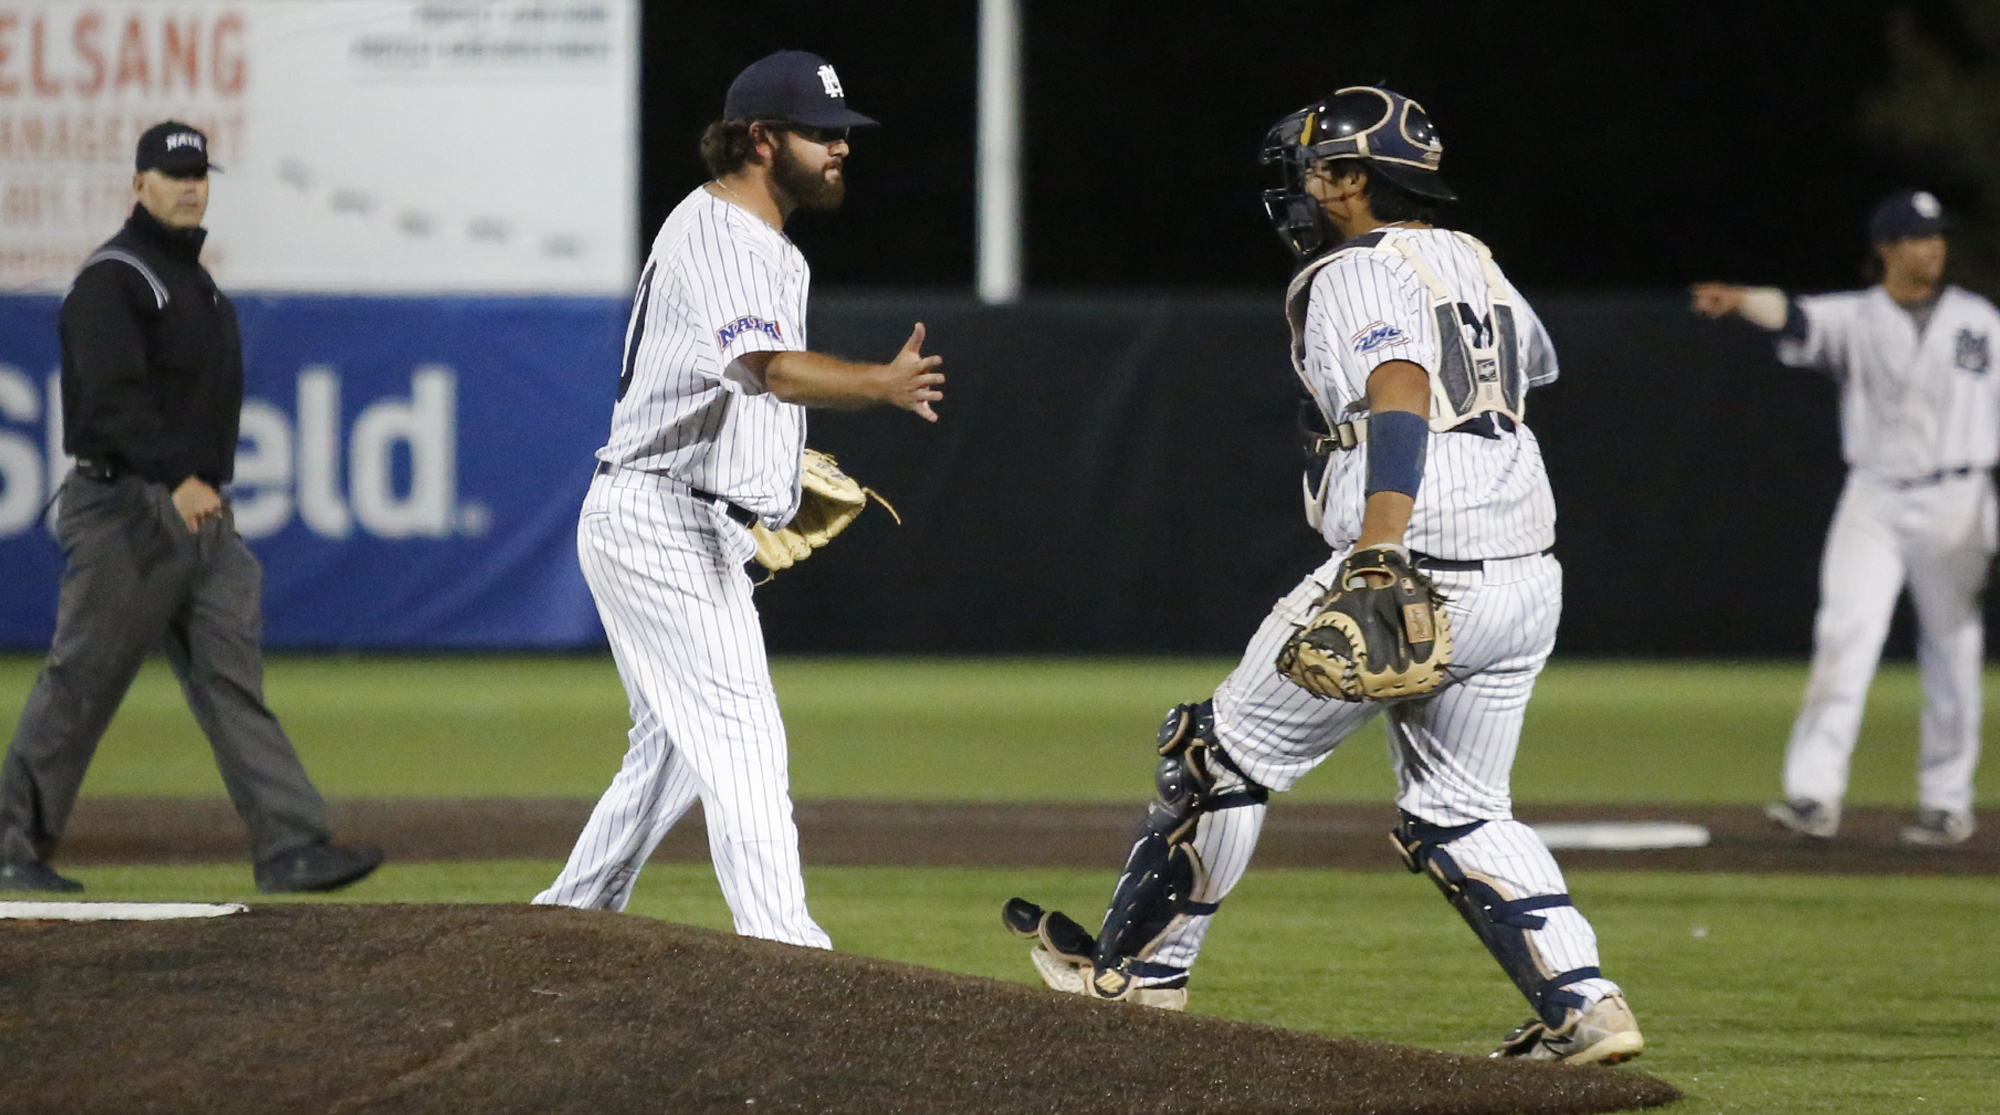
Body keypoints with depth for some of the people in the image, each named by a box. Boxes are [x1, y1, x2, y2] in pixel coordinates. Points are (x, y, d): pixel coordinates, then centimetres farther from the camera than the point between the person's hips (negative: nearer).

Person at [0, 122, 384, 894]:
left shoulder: (195, 281, 20)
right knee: (81, 683, -1)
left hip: (202, 512, 8)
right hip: (125, 508, -8)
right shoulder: (111, 279, -10)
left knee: (233, 677, -2)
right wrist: (179, 479, -34)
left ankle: (290, 847, -11)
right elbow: (112, 397, -23)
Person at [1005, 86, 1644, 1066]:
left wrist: (1378, 559, -37)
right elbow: (1536, 359, 39)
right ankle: (1582, 1006, 1)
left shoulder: (1358, 274, -8)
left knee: (1226, 756, 8)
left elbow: (1401, 402, -26)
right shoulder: (1473, 262, 17)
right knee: (1457, 811, 16)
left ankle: (1137, 968, 19)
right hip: (1527, 578, 8)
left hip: (1416, 565, -8)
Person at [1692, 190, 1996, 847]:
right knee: (1845, 637, -14)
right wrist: (1740, 301, -41)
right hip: (1873, 503, -1)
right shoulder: (1852, 319, 2)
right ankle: (1814, 796, -20)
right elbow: (1794, 318, -18)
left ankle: (1947, 801, 16)